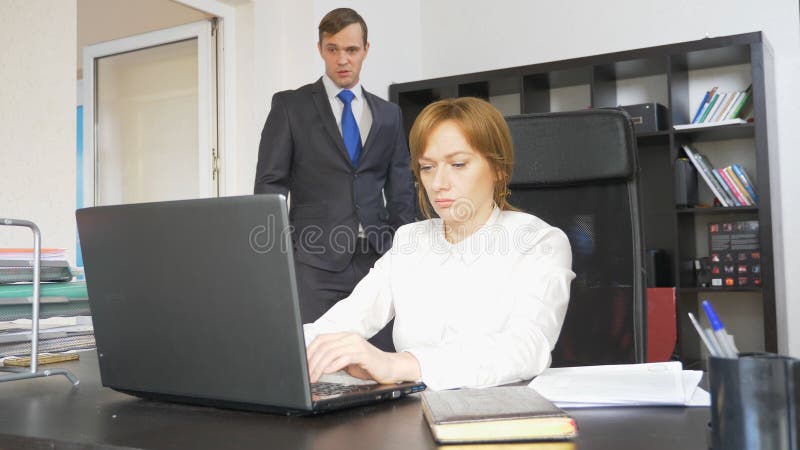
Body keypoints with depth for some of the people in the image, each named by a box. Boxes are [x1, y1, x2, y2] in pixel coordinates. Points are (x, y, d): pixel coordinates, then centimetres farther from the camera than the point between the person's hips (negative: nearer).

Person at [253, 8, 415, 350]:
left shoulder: (389, 114, 14)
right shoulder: (289, 105, 5)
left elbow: (401, 191, 15)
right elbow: (269, 184, 1)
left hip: (376, 259, 3)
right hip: (314, 261, -2)